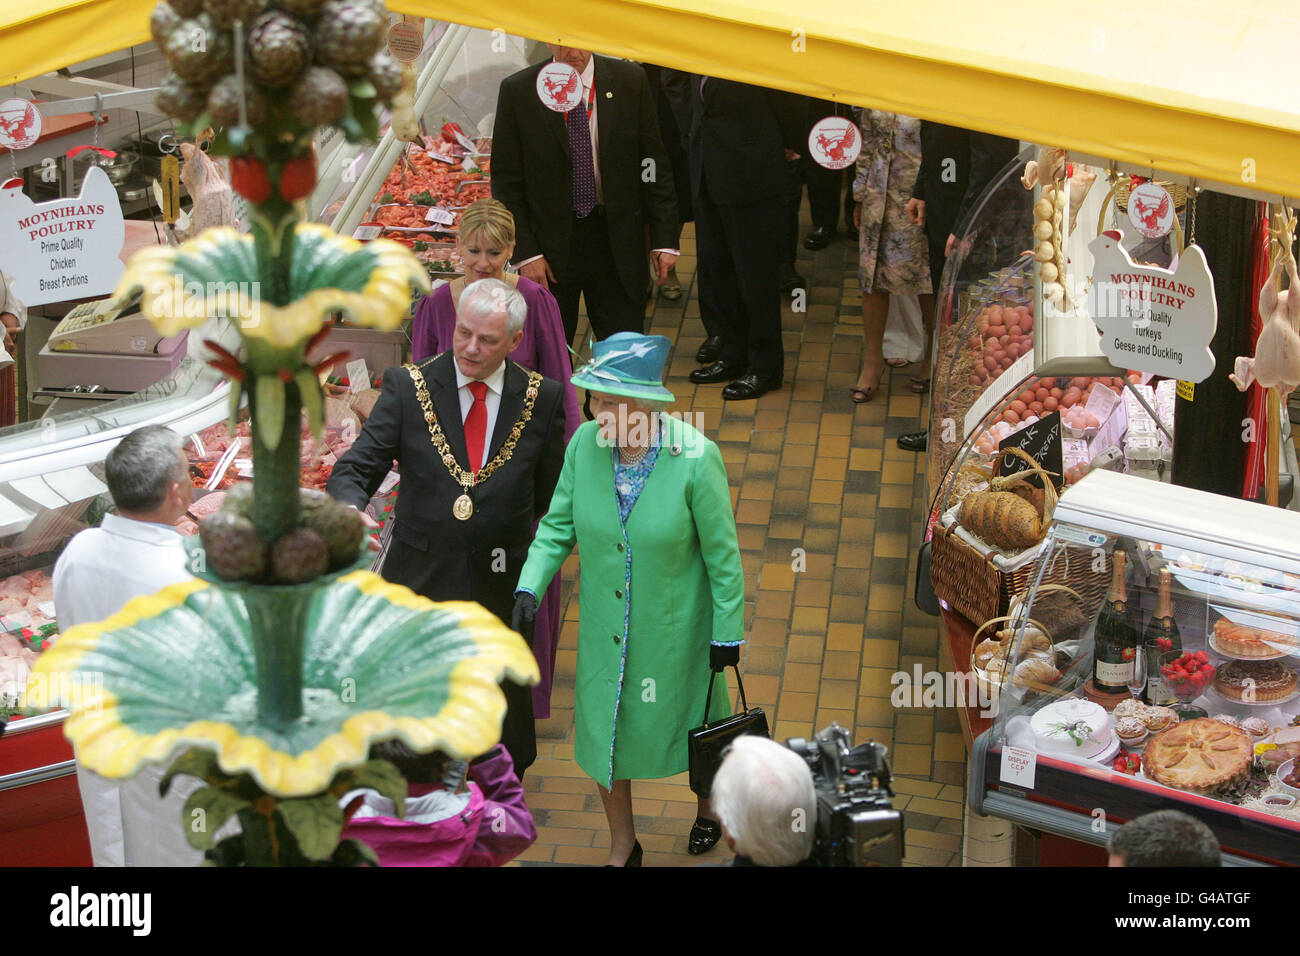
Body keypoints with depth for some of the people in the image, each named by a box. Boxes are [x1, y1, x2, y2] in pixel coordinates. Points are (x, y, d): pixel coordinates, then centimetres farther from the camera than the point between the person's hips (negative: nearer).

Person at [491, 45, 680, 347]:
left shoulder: (629, 81, 0)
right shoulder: (517, 91, -4)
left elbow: (655, 163, 3)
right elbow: (505, 180, -1)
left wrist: (665, 239, -2)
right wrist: (525, 252, -9)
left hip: (617, 241, 1)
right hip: (549, 245, 0)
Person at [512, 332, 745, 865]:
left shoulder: (695, 458, -26)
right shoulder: (586, 443, -16)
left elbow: (722, 552, -16)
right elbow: (558, 525, -4)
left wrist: (728, 633, -9)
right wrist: (530, 587, -18)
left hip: (674, 629, -3)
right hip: (605, 628, 3)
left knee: (692, 721, 20)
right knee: (601, 732, 15)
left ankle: (709, 806, 54)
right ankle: (622, 847, 39)